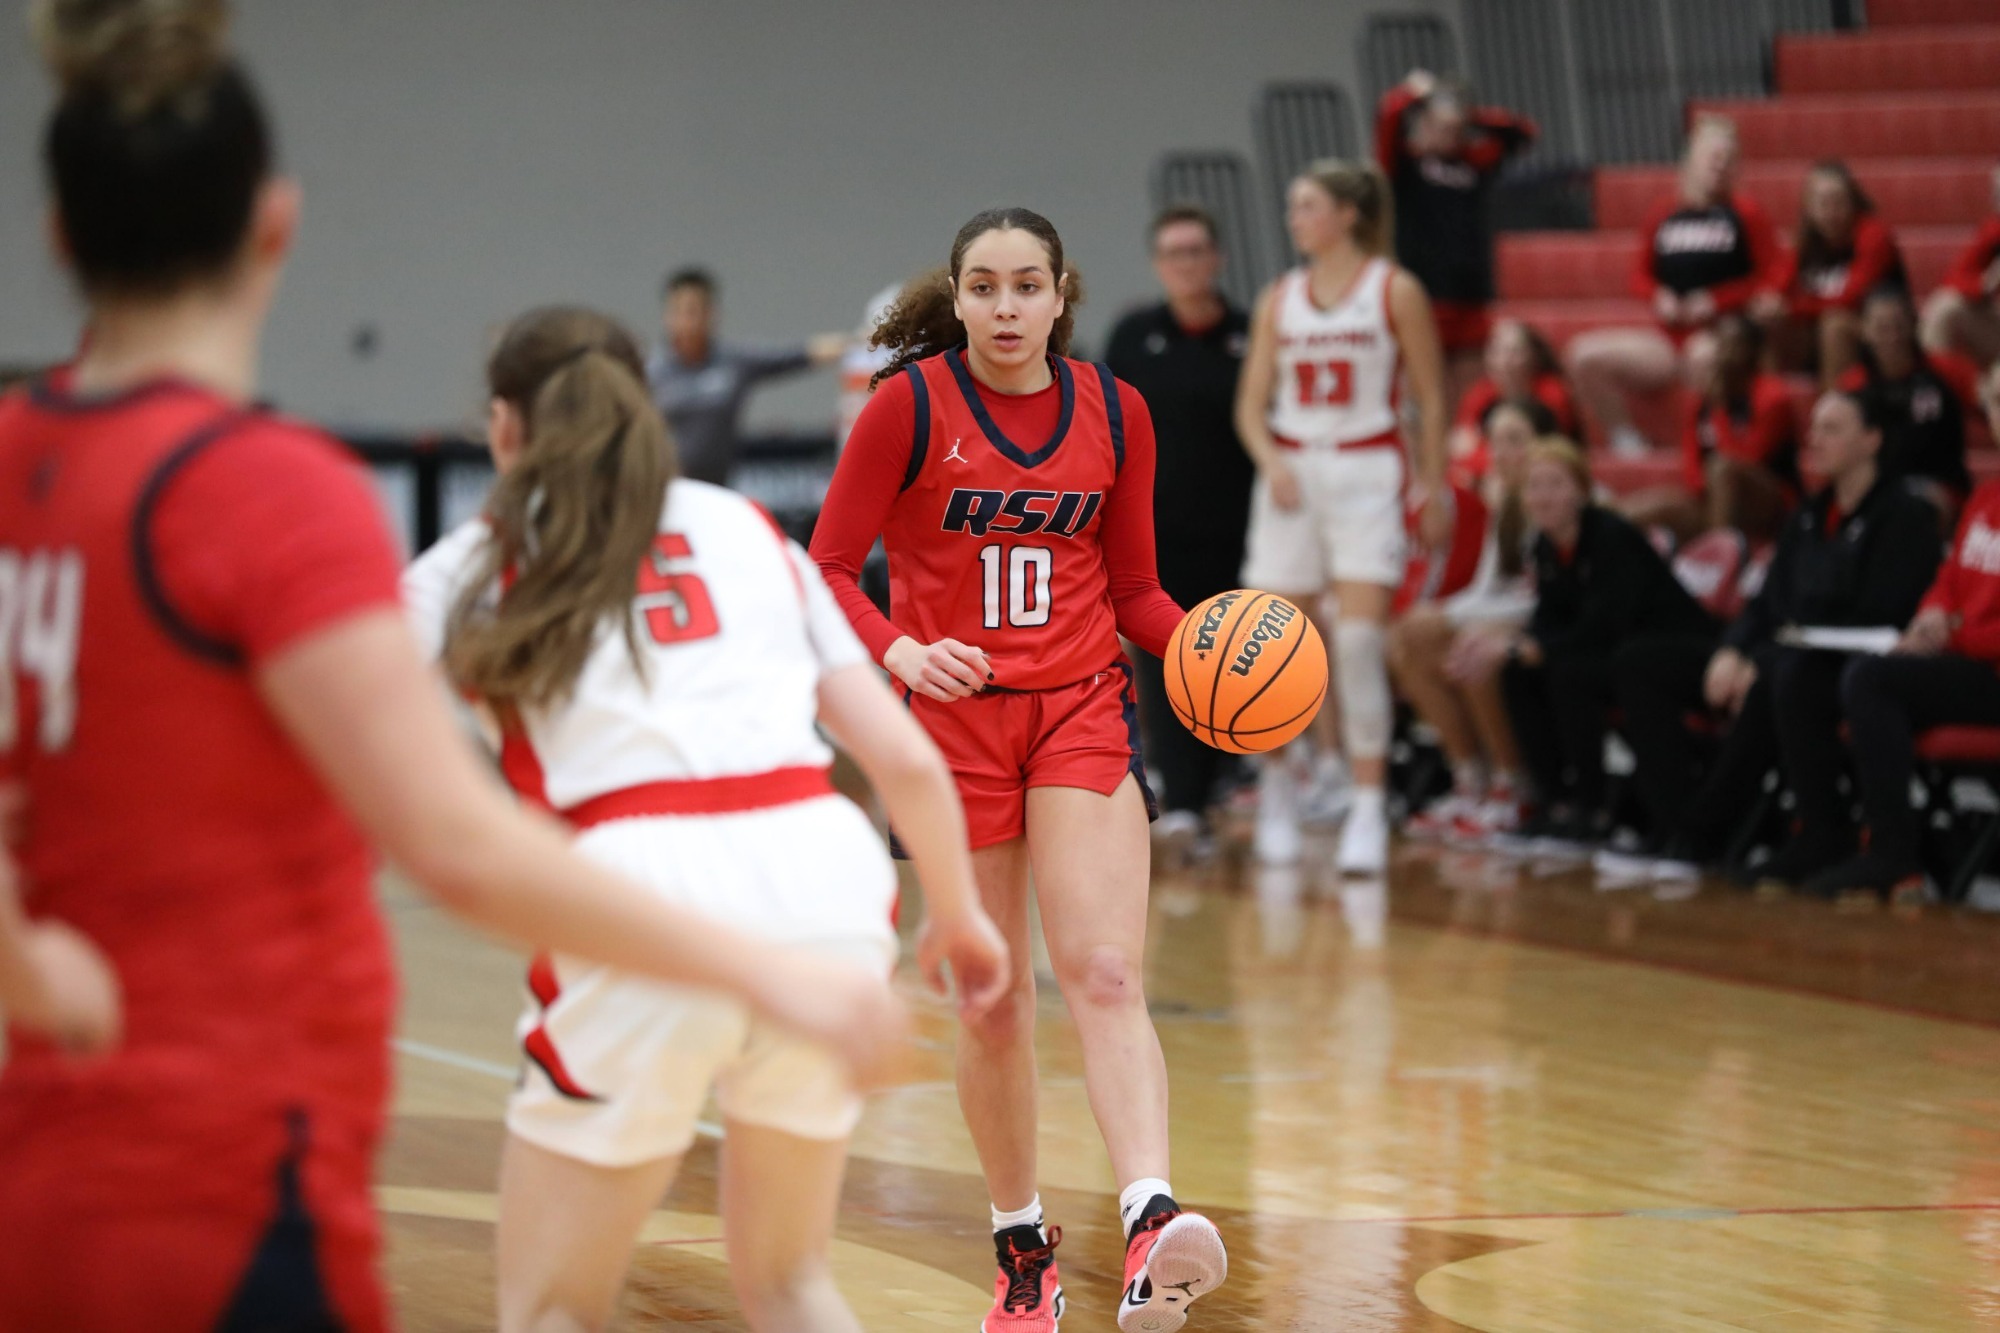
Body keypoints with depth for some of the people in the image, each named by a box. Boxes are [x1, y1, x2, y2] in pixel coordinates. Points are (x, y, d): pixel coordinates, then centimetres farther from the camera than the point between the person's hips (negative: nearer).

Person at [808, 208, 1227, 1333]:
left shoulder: (1115, 413, 3)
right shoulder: (910, 406, -6)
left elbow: (1134, 589, 12)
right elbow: (829, 569, -4)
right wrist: (898, 652, -23)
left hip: (1082, 708, 1)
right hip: (953, 719, -1)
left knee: (1106, 975, -17)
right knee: (995, 1005, 5)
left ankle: (1152, 1226, -34)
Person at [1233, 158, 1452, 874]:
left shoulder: (1394, 291, -1)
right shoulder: (1279, 299, 8)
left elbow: (1431, 398, 1)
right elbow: (1251, 402, 9)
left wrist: (1433, 490, -2)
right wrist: (1271, 461, -10)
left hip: (1367, 473, -3)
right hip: (1291, 475, 4)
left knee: (1360, 640, -14)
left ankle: (1369, 812, -11)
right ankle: (1277, 783, 25)